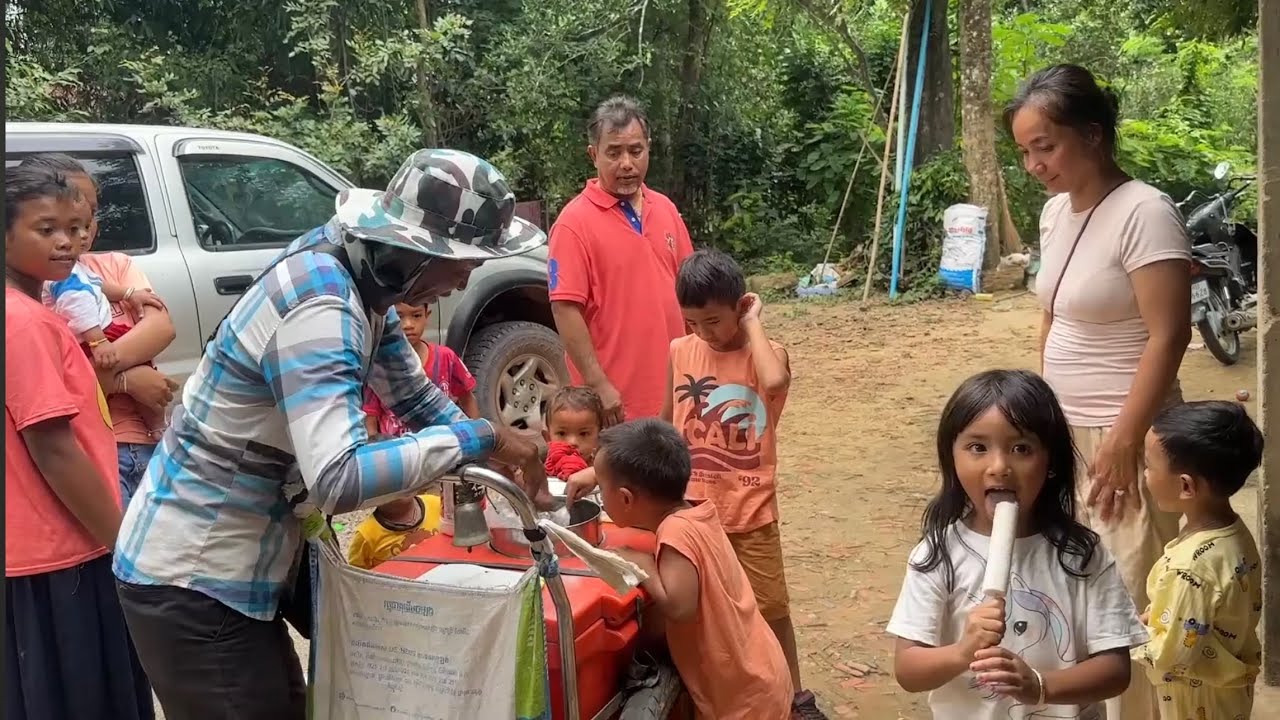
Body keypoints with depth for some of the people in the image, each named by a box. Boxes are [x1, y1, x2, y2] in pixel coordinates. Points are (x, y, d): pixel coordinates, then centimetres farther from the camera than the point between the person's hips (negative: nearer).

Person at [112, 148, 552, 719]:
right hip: (191, 581, -9)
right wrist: (478, 440, -31)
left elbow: (413, 395, 12)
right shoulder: (319, 306, -29)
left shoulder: (359, 271, 0)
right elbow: (337, 479, -40)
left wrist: (506, 465, 3)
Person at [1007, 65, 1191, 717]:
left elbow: (1168, 337, -19)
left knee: (1127, 594, -1)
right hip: (1067, 432, 8)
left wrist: (1123, 443, -21)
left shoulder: (1144, 213, -16)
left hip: (1121, 436, -8)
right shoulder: (1056, 211, 7)